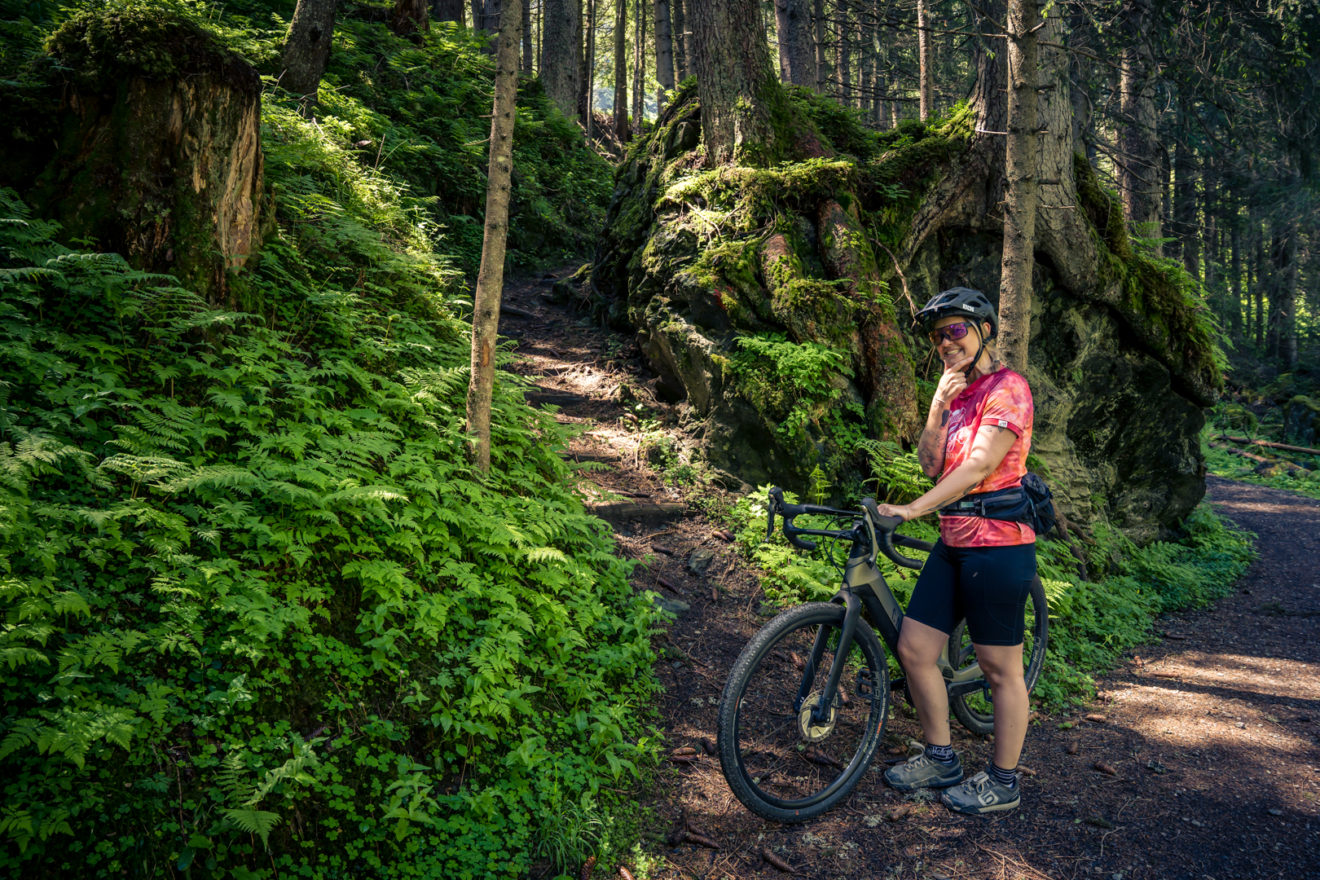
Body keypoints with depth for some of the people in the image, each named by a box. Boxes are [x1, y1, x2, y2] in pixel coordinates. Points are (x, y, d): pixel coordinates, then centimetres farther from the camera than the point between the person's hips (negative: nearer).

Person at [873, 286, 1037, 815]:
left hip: (997, 543, -8)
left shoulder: (1007, 388, -9)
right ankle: (941, 759, 25)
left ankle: (1002, 782, 20)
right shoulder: (956, 393, 17)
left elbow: (980, 465, -20)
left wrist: (913, 510, -25)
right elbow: (932, 464, 7)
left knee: (1001, 669, 4)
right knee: (913, 649, 7)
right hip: (954, 542, 8)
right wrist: (938, 407, -7)